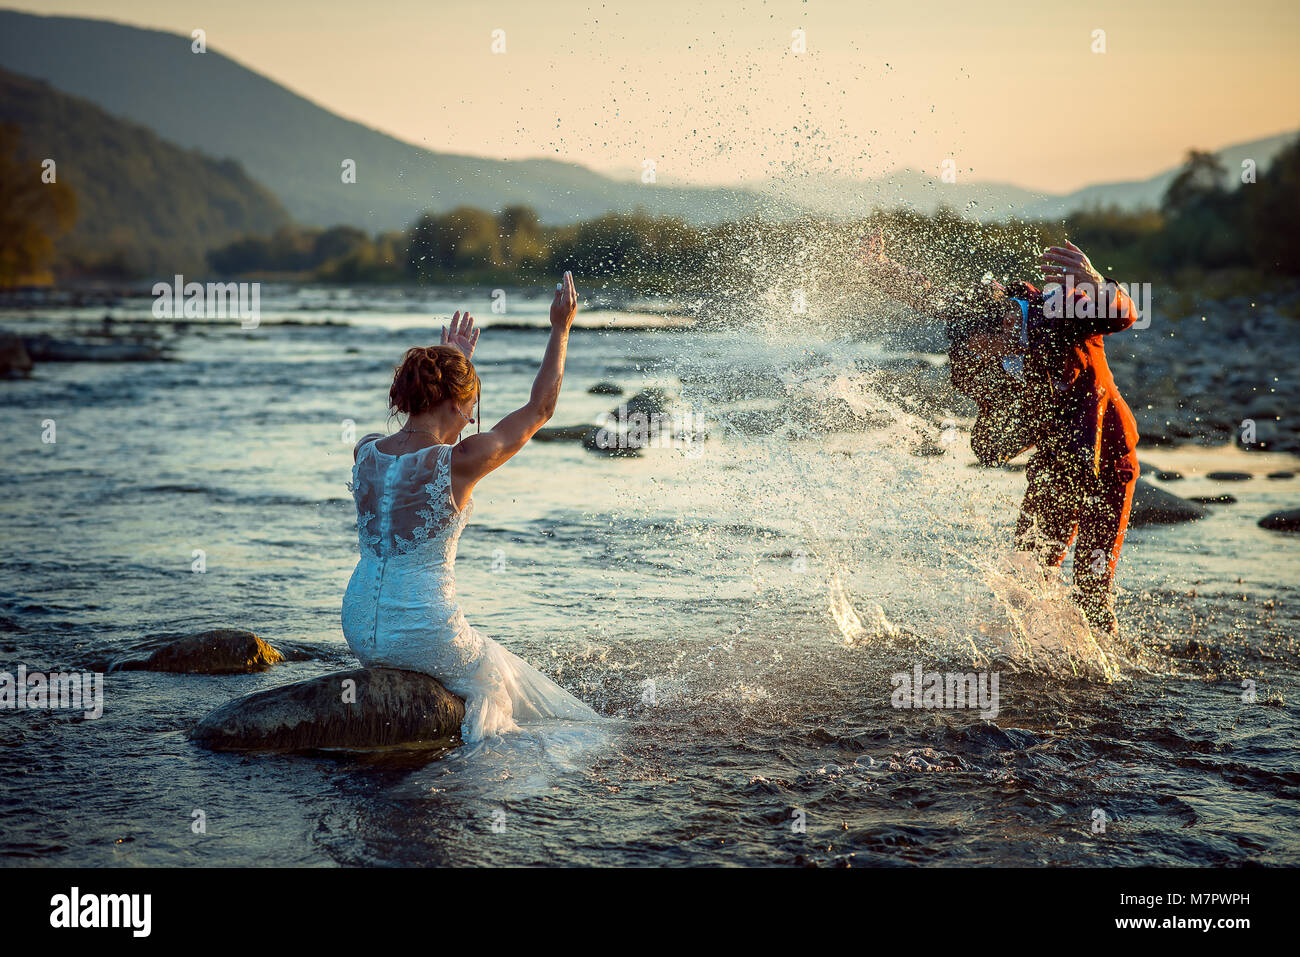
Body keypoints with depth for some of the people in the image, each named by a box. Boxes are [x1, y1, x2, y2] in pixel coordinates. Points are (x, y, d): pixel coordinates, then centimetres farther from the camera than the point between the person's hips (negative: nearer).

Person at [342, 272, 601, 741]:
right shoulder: (460, 463, -17)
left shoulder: (365, 451, -1)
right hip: (422, 631, -6)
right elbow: (539, 408, -6)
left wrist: (449, 360, 31)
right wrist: (560, 329, 4)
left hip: (359, 629, 6)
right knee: (490, 682, 25)